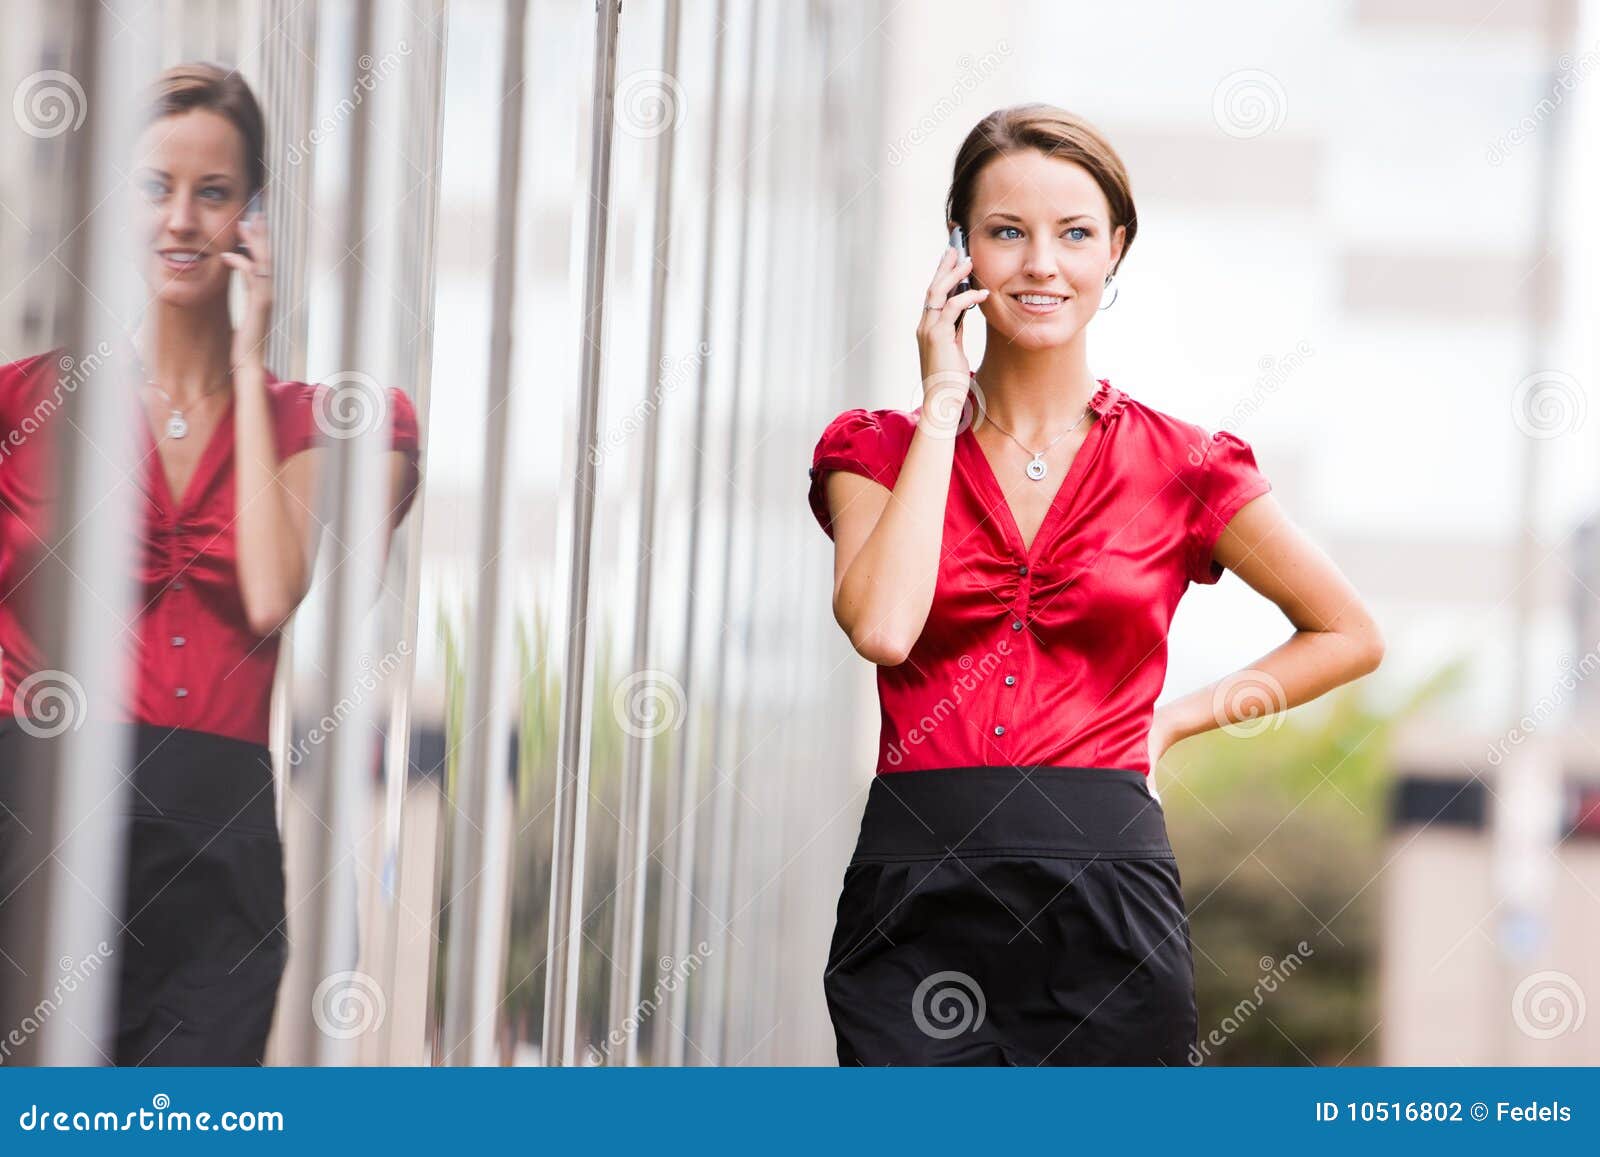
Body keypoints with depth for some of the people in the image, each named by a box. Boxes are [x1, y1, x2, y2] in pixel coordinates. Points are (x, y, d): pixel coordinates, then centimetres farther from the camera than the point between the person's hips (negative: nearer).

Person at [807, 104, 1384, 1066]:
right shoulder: (879, 451, 8)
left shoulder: (1179, 466, 6)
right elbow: (883, 626, -13)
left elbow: (1351, 635, 17)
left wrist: (1178, 720, 7)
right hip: (918, 903, 0)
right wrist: (943, 408, -5)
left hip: (1106, 888, 0)